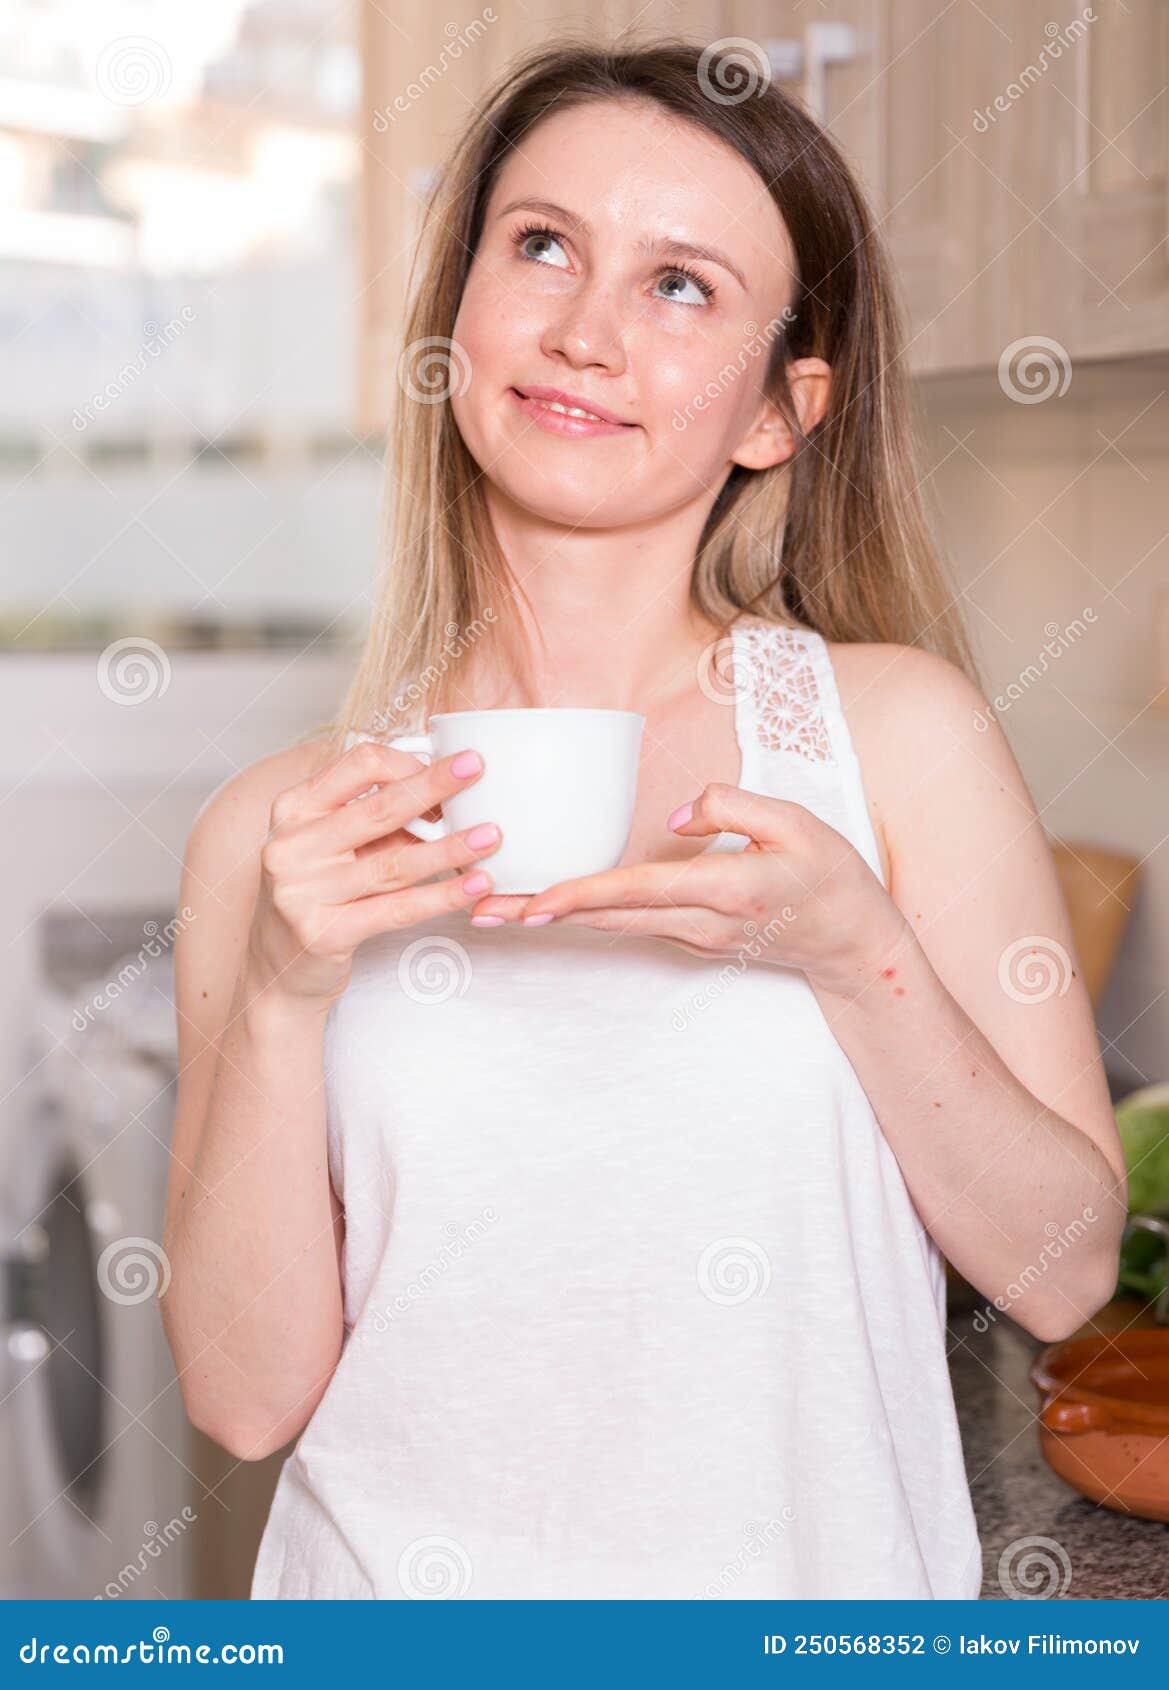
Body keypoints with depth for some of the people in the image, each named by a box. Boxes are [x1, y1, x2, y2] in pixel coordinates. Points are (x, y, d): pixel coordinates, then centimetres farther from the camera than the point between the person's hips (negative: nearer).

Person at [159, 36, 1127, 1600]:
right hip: (400, 1587, 1)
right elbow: (249, 1394, -8)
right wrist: (280, 996, -20)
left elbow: (1063, 1270, -7)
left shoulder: (900, 729, -9)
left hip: (815, 1589, 0)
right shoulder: (281, 829, -7)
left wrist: (856, 951, -21)